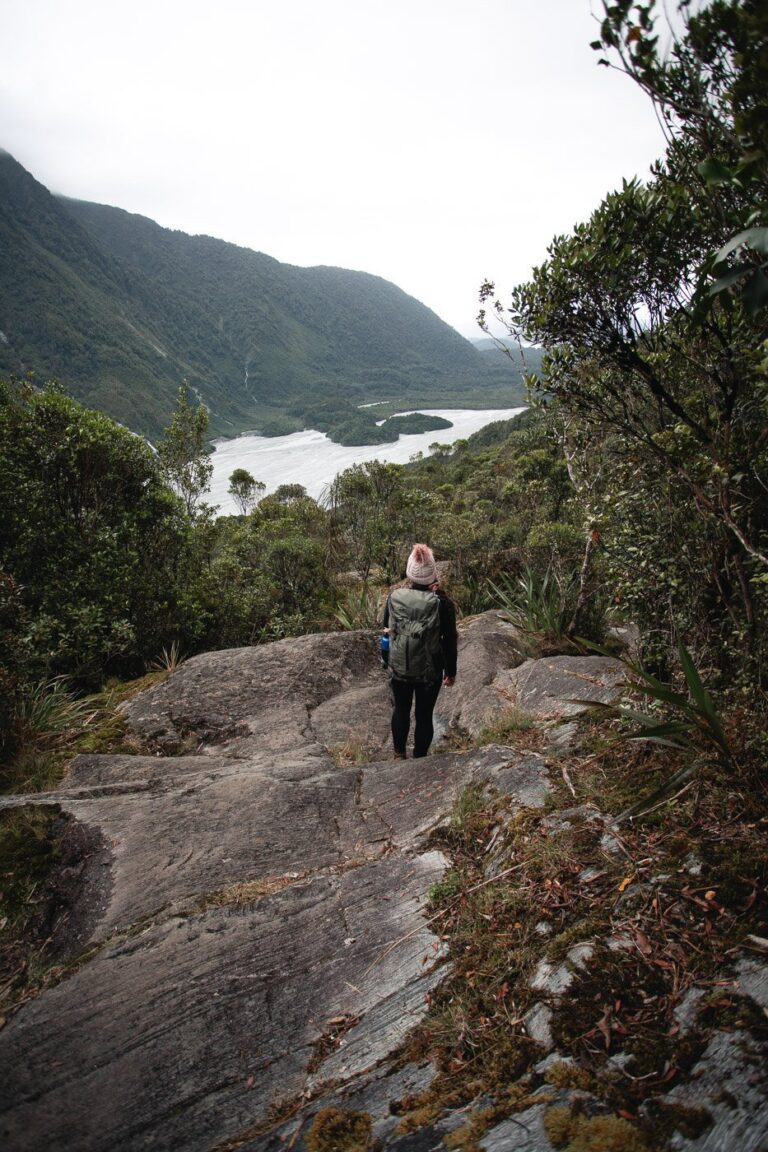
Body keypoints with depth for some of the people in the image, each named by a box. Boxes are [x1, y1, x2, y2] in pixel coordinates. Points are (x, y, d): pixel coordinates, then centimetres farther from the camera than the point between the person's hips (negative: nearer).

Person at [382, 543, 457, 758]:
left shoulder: (394, 597, -11)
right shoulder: (442, 603, -16)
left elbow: (387, 627, 6)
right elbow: (450, 641, -8)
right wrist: (450, 672, 4)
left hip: (399, 668, 2)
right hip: (429, 671, -2)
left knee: (401, 710, 22)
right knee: (424, 715, 13)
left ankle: (399, 754, 34)